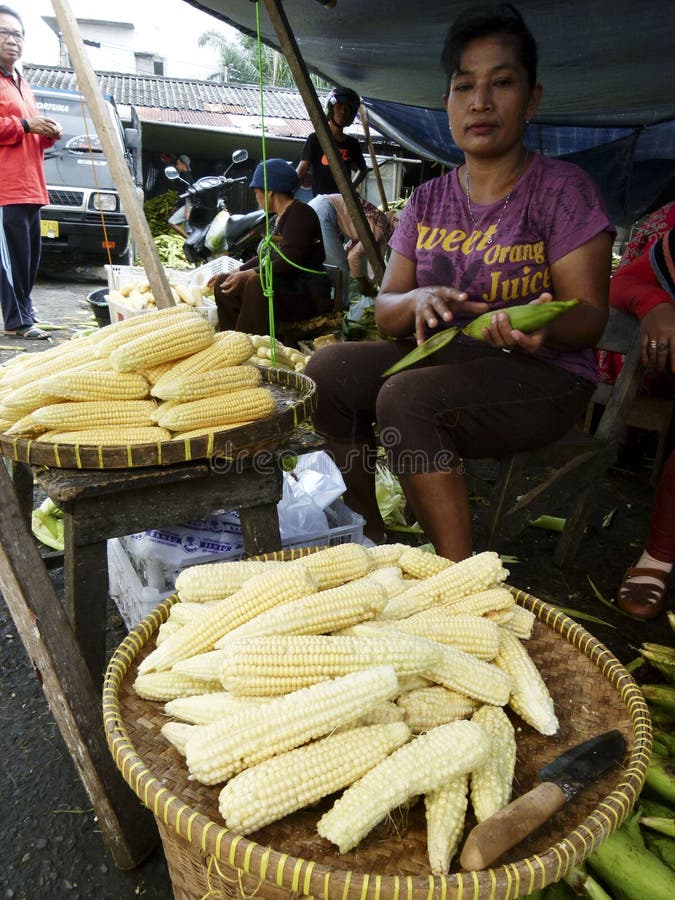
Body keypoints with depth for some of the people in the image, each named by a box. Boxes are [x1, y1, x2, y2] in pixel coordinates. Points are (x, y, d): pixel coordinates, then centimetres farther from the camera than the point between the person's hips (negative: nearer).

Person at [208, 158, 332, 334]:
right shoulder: (277, 218, 16)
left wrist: (250, 273, -23)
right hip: (285, 285, 10)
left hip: (309, 293, -10)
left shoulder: (299, 213, -12)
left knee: (257, 283, -35)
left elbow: (291, 262, -22)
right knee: (223, 286, 6)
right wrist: (233, 273, 14)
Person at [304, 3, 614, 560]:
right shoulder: (429, 201, 10)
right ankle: (370, 533, -1)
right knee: (327, 369, -16)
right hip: (441, 359, 5)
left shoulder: (562, 189, -3)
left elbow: (589, 315, -9)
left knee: (406, 400, -31)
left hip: (541, 374, -5)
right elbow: (385, 311, 6)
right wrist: (418, 300, -18)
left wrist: (541, 326, -32)